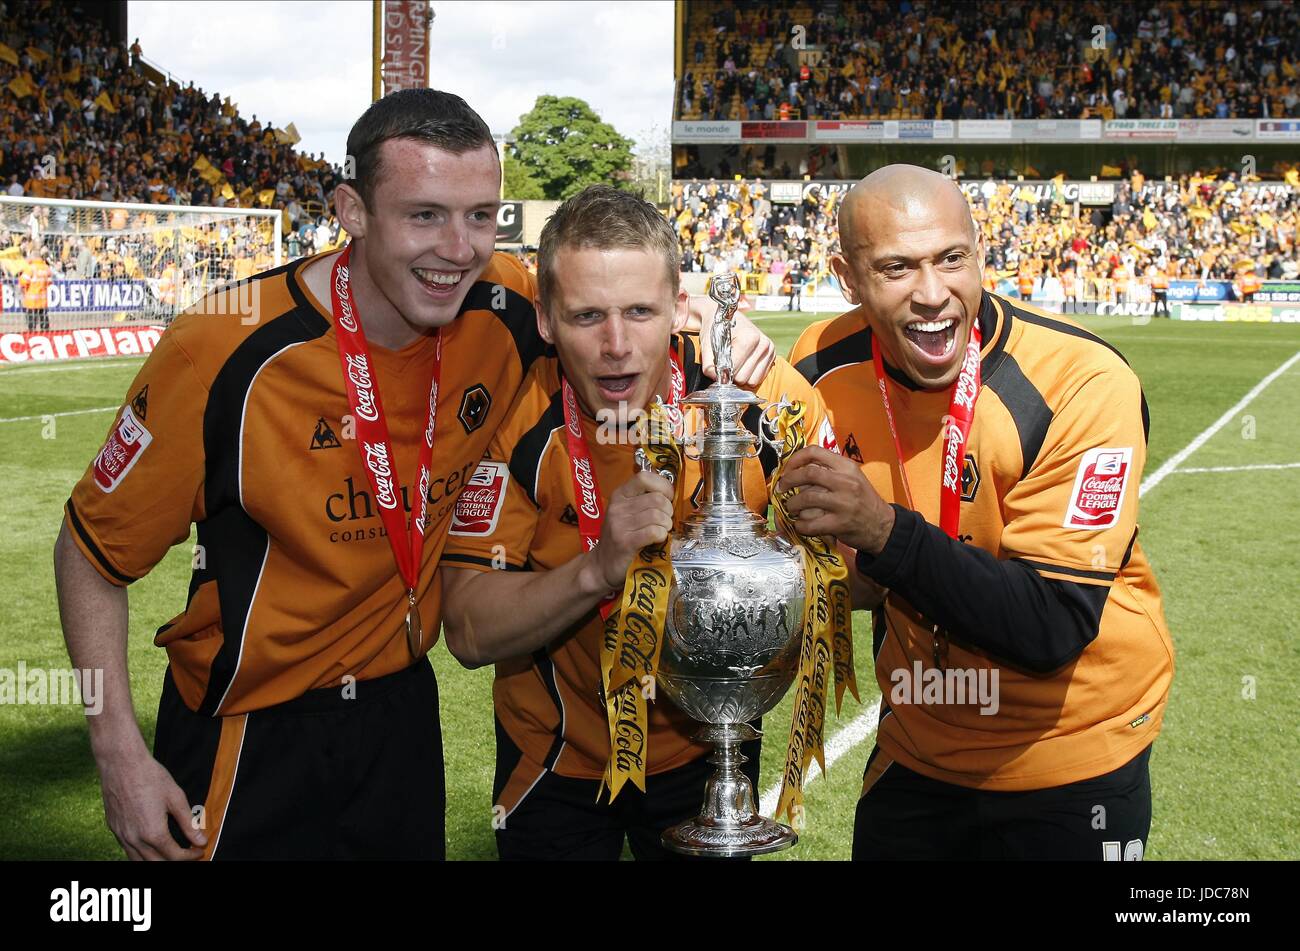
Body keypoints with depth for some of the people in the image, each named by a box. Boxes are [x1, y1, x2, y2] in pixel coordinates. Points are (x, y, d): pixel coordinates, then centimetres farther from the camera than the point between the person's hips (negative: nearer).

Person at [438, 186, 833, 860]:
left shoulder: (769, 399, -22)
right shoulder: (514, 421, -22)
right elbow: (468, 633, -22)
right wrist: (599, 569, -37)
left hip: (710, 747, 1)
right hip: (556, 754, -1)